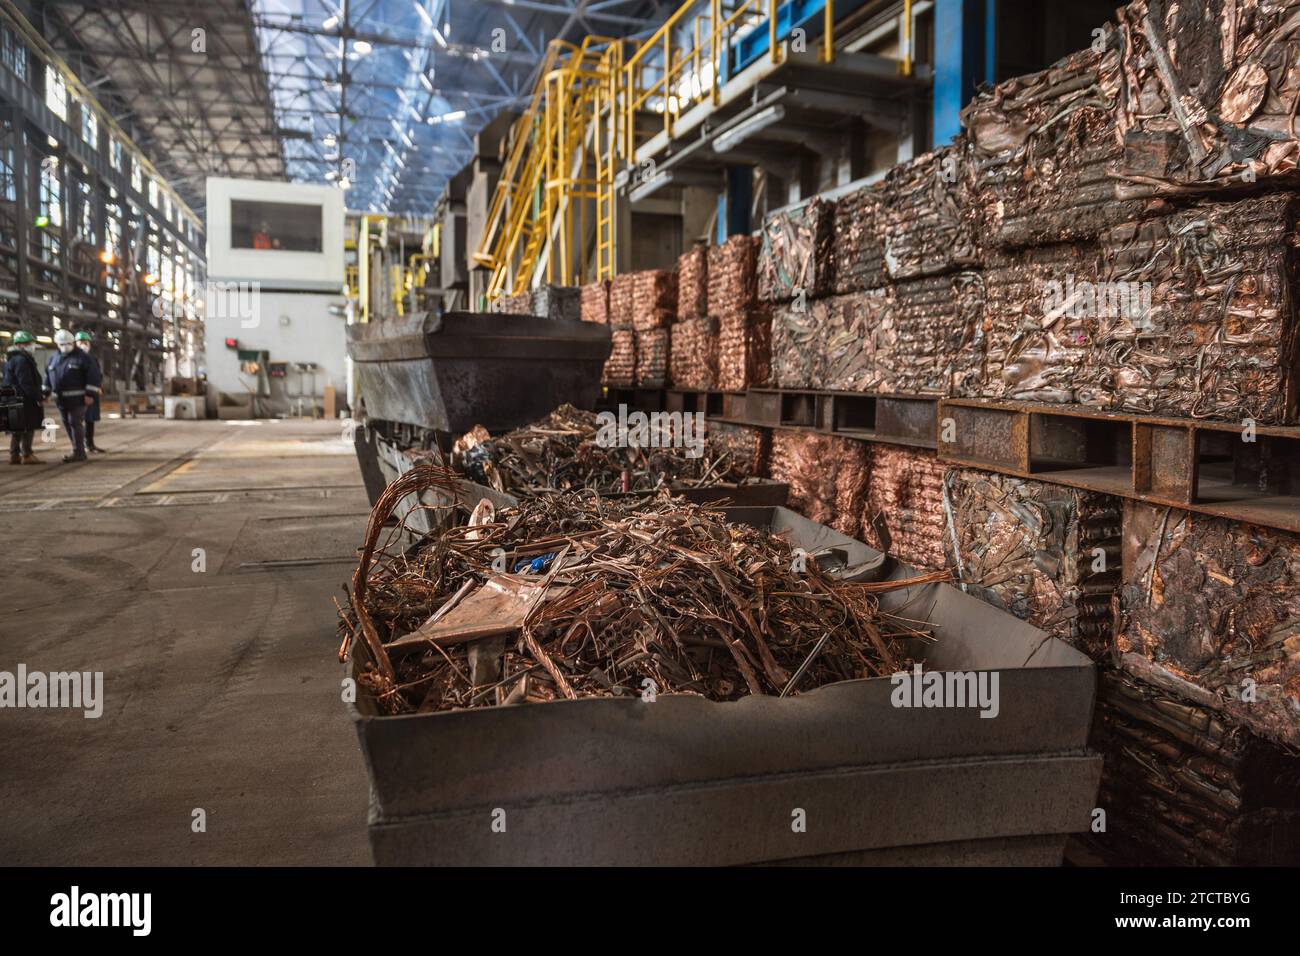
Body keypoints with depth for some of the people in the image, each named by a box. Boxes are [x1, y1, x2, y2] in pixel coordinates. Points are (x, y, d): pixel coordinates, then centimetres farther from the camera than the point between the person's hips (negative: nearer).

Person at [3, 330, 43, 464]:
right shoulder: (21, 360, -16)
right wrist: (38, 396, -16)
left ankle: (14, 455, 19)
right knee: (28, 428, -5)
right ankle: (26, 455, -2)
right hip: (25, 400, -10)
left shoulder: (10, 359, 18)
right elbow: (26, 383, -21)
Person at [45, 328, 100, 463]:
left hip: (77, 399, -7)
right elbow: (48, 377, 23)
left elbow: (93, 375, -11)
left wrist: (90, 394, -16)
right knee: (68, 425, 10)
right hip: (61, 400, 7)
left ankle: (78, 452, -7)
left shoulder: (81, 357, -5)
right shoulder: (53, 358, 15)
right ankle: (79, 451, 17)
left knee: (75, 423, -10)